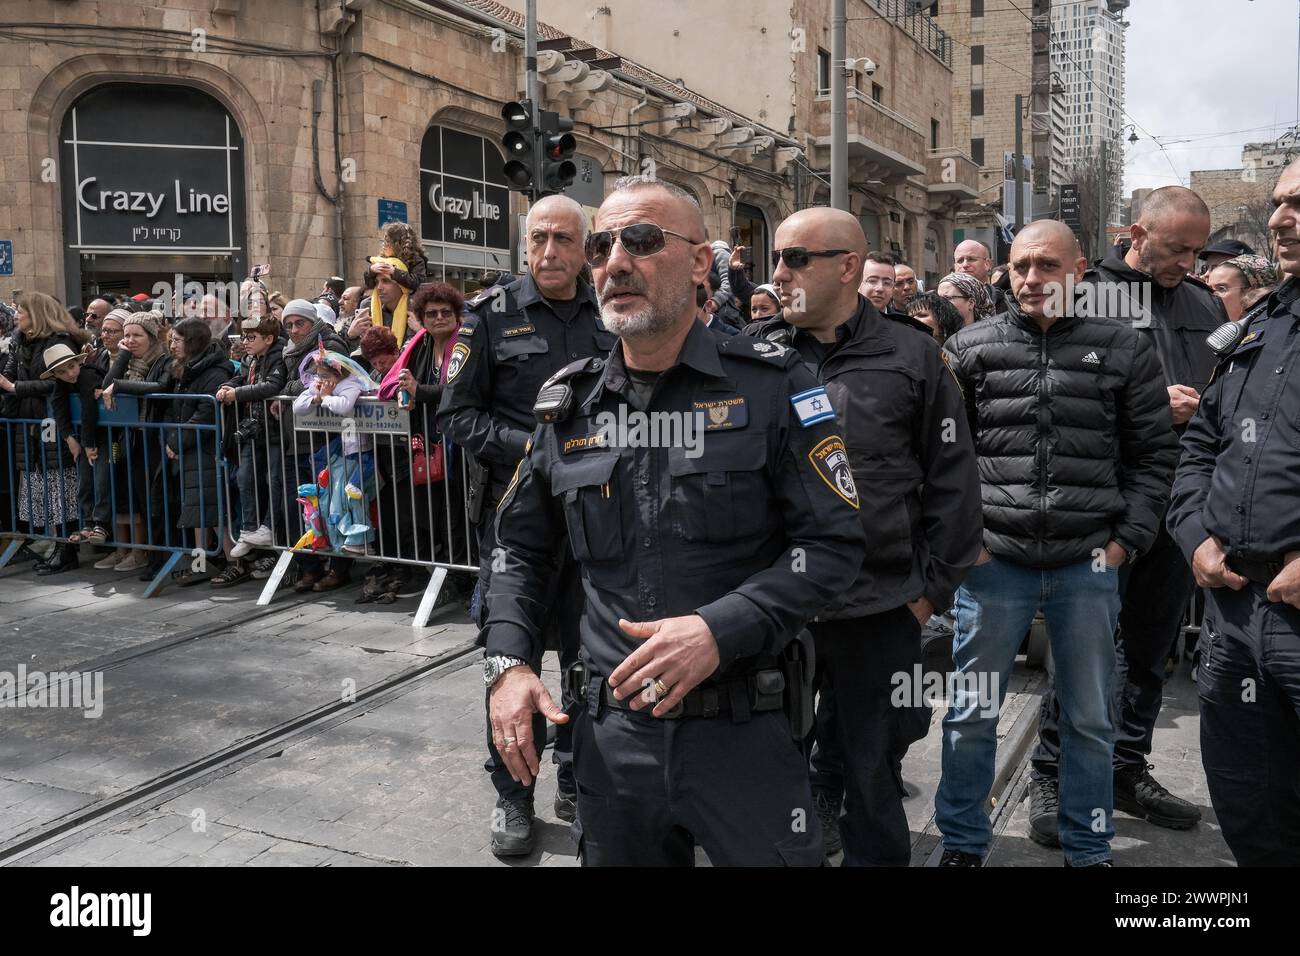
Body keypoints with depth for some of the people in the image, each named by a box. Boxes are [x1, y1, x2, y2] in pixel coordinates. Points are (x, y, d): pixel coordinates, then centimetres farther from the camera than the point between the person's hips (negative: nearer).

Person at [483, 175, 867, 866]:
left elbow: (835, 542, -10)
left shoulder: (771, 385, -7)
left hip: (745, 736, -3)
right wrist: (507, 663, 1)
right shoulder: (569, 402, 6)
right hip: (610, 734, 4)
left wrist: (721, 630, -21)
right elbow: (521, 547, 15)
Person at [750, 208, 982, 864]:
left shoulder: (911, 358, -1)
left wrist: (933, 587, -2)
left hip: (880, 611, -2)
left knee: (873, 775, 14)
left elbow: (953, 482, 1)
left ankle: (874, 857, 35)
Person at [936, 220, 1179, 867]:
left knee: (1090, 718, 13)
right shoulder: (969, 349, 2)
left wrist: (1128, 537, -1)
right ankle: (961, 843, 26)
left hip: (1089, 565, 1)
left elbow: (1154, 452, 7)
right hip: (993, 561, 0)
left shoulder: (1124, 349, 3)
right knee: (972, 713, 8)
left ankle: (1088, 849, 32)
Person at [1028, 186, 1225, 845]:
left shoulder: (1205, 306, 14)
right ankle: (1050, 776, 14)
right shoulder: (1090, 296, -4)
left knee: (1151, 646, 14)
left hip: (1179, 506, 6)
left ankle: (1128, 772, 29)